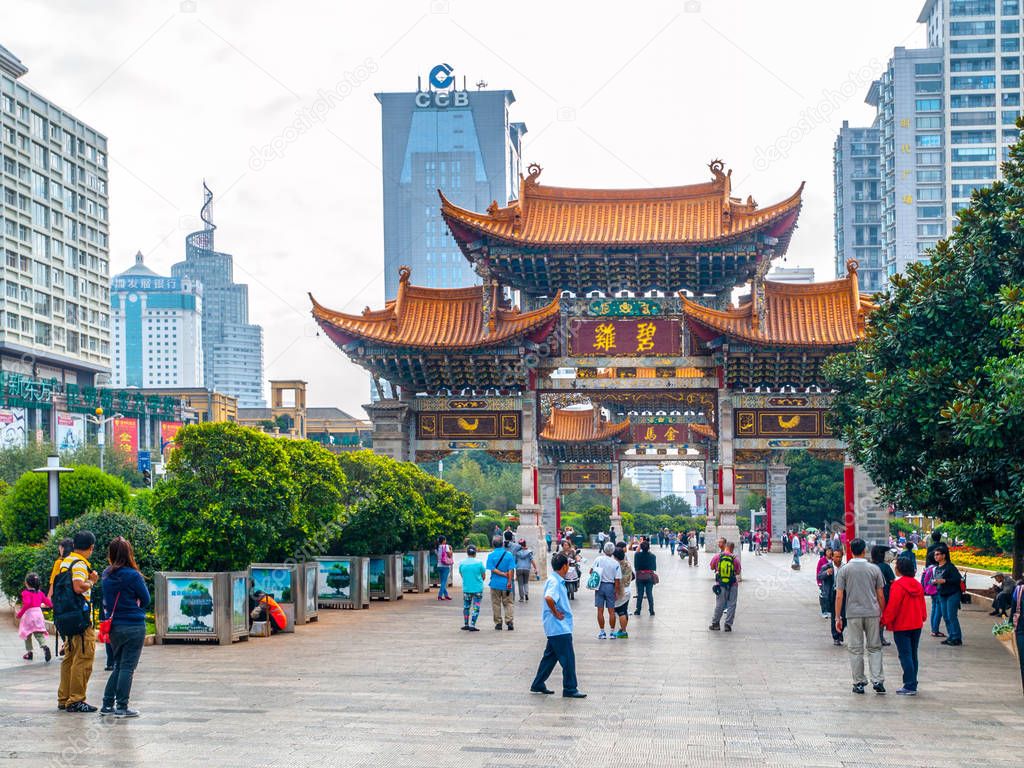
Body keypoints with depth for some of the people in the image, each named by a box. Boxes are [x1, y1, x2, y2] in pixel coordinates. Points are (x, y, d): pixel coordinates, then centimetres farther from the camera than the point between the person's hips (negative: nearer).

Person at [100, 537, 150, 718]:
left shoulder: (107, 575, 4)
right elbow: (146, 599, -4)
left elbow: (106, 601, 13)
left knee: (118, 666, 16)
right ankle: (122, 707, -1)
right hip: (134, 626, -6)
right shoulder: (133, 575, -13)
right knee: (127, 667, -1)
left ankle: (107, 705, 15)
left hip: (114, 626, 6)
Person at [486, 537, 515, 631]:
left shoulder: (491, 555, -5)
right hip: (506, 584, 1)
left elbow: (493, 569, -12)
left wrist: (503, 574, -9)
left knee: (496, 604, 9)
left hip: (495, 583, -1)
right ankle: (509, 621, -3)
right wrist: (509, 581, -6)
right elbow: (511, 569, -8)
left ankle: (498, 623, 10)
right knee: (508, 603, 9)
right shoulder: (509, 554, -4)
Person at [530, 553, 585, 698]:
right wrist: (556, 613, -22)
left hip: (555, 627, 10)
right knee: (568, 659, -4)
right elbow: (549, 598, -36)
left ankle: (538, 685, 23)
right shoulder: (554, 581, -19)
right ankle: (570, 689, 1)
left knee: (550, 656, 16)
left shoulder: (557, 580, 13)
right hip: (559, 627, -10)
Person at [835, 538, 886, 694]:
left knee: (855, 649, 6)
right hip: (872, 613, 1)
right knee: (874, 648, 10)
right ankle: (877, 680, 0)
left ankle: (859, 683, 9)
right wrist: (882, 614, 15)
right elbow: (881, 595, 3)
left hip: (853, 614, -1)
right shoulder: (874, 569, 1)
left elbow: (839, 596, -5)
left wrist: (838, 617, 1)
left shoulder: (844, 570, -3)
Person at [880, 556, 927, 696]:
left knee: (905, 655, -6)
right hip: (917, 625, 7)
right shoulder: (917, 585, 8)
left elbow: (892, 606, -18)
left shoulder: (898, 585, -16)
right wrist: (922, 618, 26)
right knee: (913, 655, 14)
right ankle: (913, 684, 18)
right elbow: (922, 604, 15)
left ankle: (910, 686, -9)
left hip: (902, 626, -7)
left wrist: (886, 621, -9)